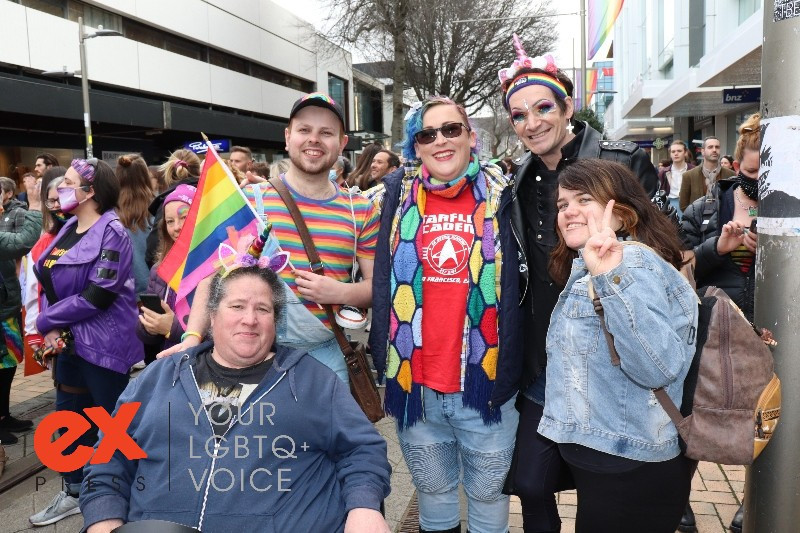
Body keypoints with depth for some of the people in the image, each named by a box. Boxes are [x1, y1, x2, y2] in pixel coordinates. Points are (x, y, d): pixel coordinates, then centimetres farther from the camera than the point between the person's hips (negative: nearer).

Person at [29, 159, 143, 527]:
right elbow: (51, 282, 11)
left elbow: (98, 296, -22)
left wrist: (46, 320, -12)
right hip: (70, 341, 9)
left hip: (103, 344, -8)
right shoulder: (68, 229, 10)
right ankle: (73, 494, 38)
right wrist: (52, 330, -6)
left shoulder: (111, 232, -15)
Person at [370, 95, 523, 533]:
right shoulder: (398, 194, 3)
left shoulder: (500, 196, -2)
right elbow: (382, 284, 10)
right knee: (432, 492, 21)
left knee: (488, 494, 16)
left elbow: (517, 286, 0)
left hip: (484, 381, -2)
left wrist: (510, 367, -3)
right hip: (414, 381, 2)